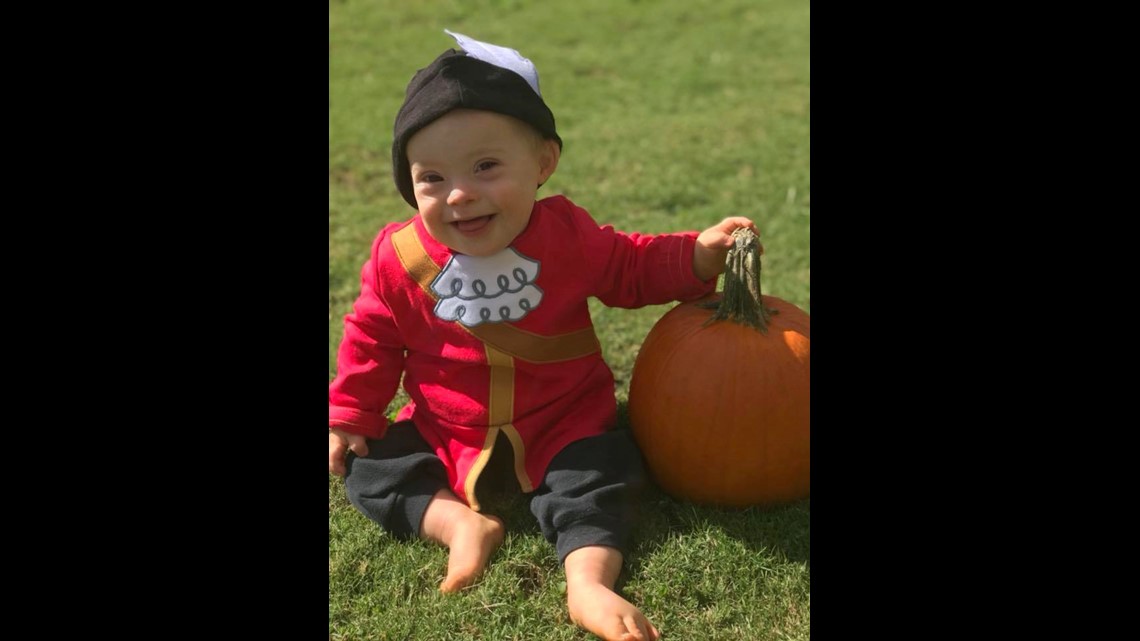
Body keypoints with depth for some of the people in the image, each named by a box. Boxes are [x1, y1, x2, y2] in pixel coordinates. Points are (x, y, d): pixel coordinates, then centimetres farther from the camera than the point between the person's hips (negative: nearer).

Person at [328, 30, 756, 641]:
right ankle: (460, 524, -21)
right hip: (444, 430, 2)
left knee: (600, 472, -23)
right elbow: (373, 339, 1)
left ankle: (588, 582, -26)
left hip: (562, 424, -1)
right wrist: (350, 415, 2)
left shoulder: (567, 235, -15)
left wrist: (699, 253, -15)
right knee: (367, 467, -9)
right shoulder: (399, 257, -15)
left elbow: (635, 268, 1)